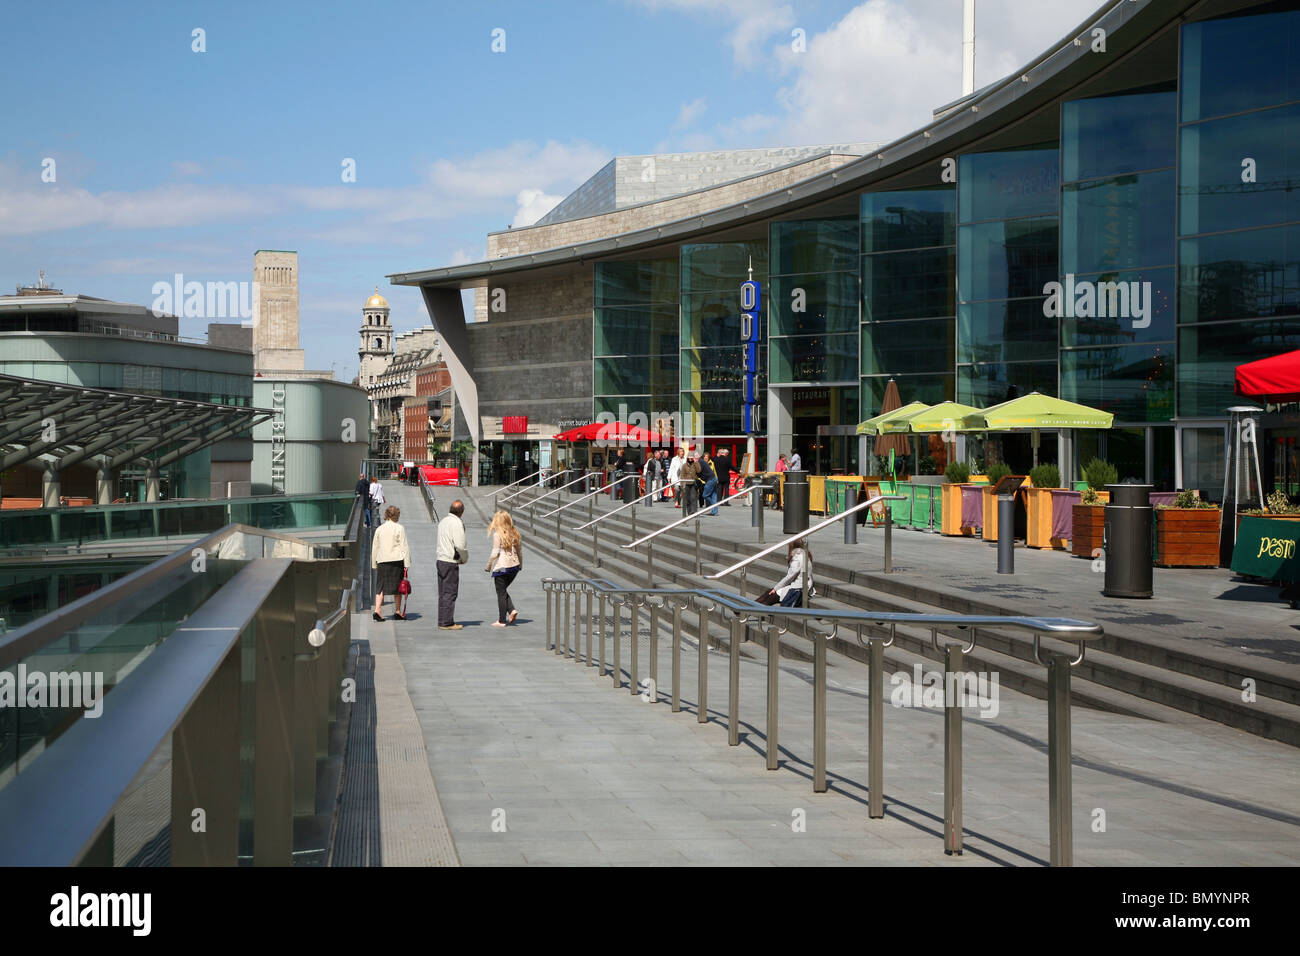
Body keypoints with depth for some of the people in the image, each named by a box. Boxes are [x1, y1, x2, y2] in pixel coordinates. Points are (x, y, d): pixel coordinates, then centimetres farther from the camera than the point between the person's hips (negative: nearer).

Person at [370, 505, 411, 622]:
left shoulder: (379, 529, 9)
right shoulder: (399, 528, -3)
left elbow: (374, 548, 12)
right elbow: (404, 547, -6)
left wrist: (374, 564, 19)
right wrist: (407, 564, -5)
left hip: (382, 561, 3)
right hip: (397, 560, -3)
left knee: (380, 586, 4)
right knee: (398, 586, 6)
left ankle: (377, 610, -11)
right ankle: (398, 612, 11)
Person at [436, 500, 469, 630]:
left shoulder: (443, 521, 14)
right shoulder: (457, 523, -14)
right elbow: (460, 545, -19)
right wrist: (464, 559, -1)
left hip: (441, 559, 8)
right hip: (451, 562, -8)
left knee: (443, 593, 12)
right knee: (450, 593, -4)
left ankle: (442, 621, 16)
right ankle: (447, 623, -3)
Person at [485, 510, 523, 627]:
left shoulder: (497, 534, -12)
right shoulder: (514, 532, 6)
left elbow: (495, 553, -15)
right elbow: (520, 550, 11)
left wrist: (488, 566, -3)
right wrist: (521, 564, 23)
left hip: (501, 567, -6)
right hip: (514, 566, 6)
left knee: (501, 593, 4)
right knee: (503, 591, 22)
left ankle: (501, 621, 9)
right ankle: (512, 610, 4)